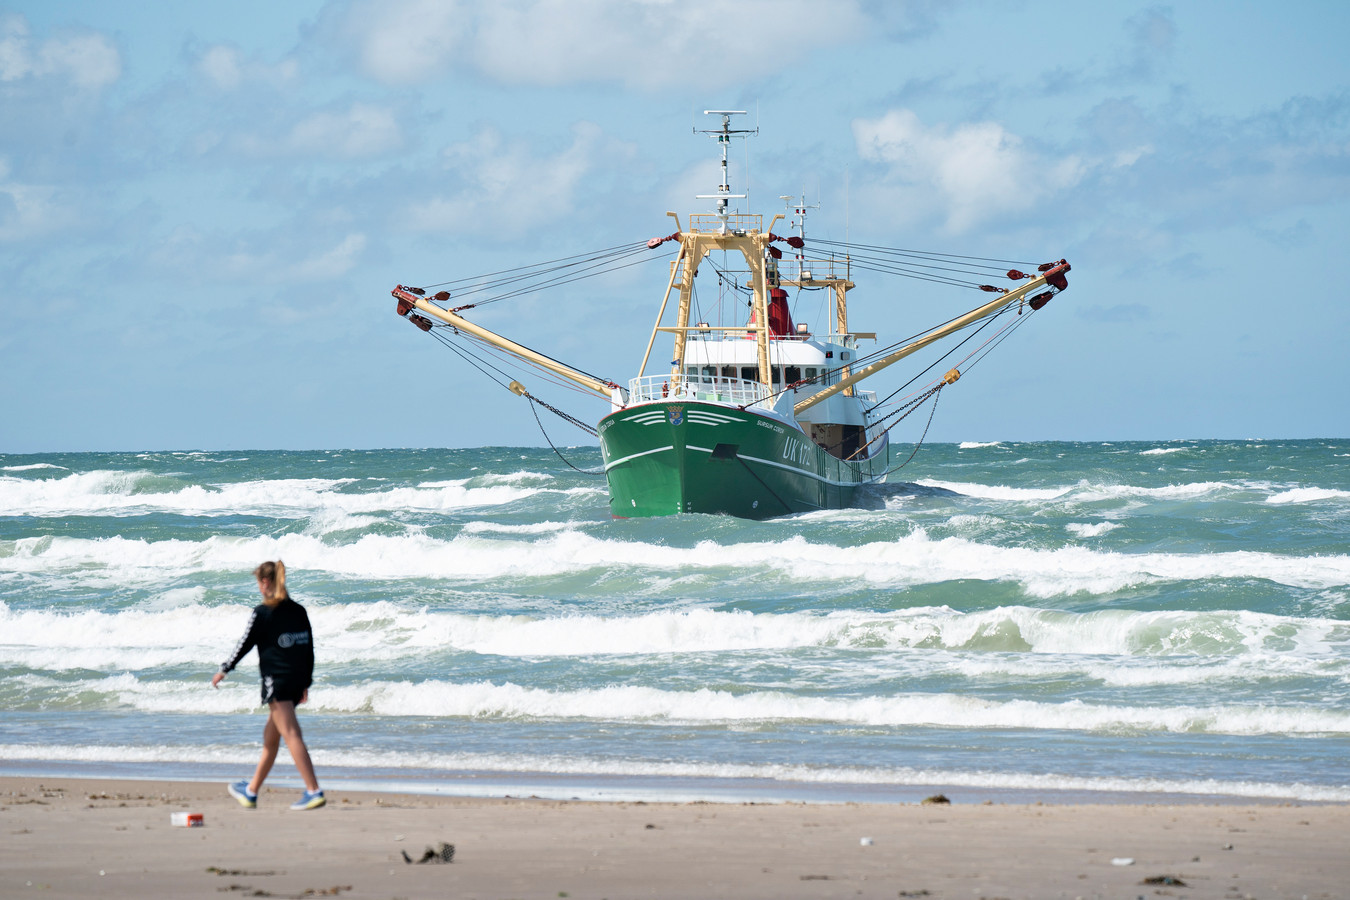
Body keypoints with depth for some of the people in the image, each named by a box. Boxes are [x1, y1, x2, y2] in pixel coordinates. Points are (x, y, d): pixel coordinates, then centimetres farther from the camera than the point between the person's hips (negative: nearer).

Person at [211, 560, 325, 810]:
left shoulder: (263, 612, -9)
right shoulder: (298, 611, 10)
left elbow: (245, 644, -3)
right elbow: (309, 648, 13)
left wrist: (224, 670, 10)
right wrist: (306, 683, 21)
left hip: (276, 680, -7)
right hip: (297, 679, 7)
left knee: (291, 734, -12)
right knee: (270, 737, 17)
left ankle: (314, 791, -22)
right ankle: (251, 792, 29)